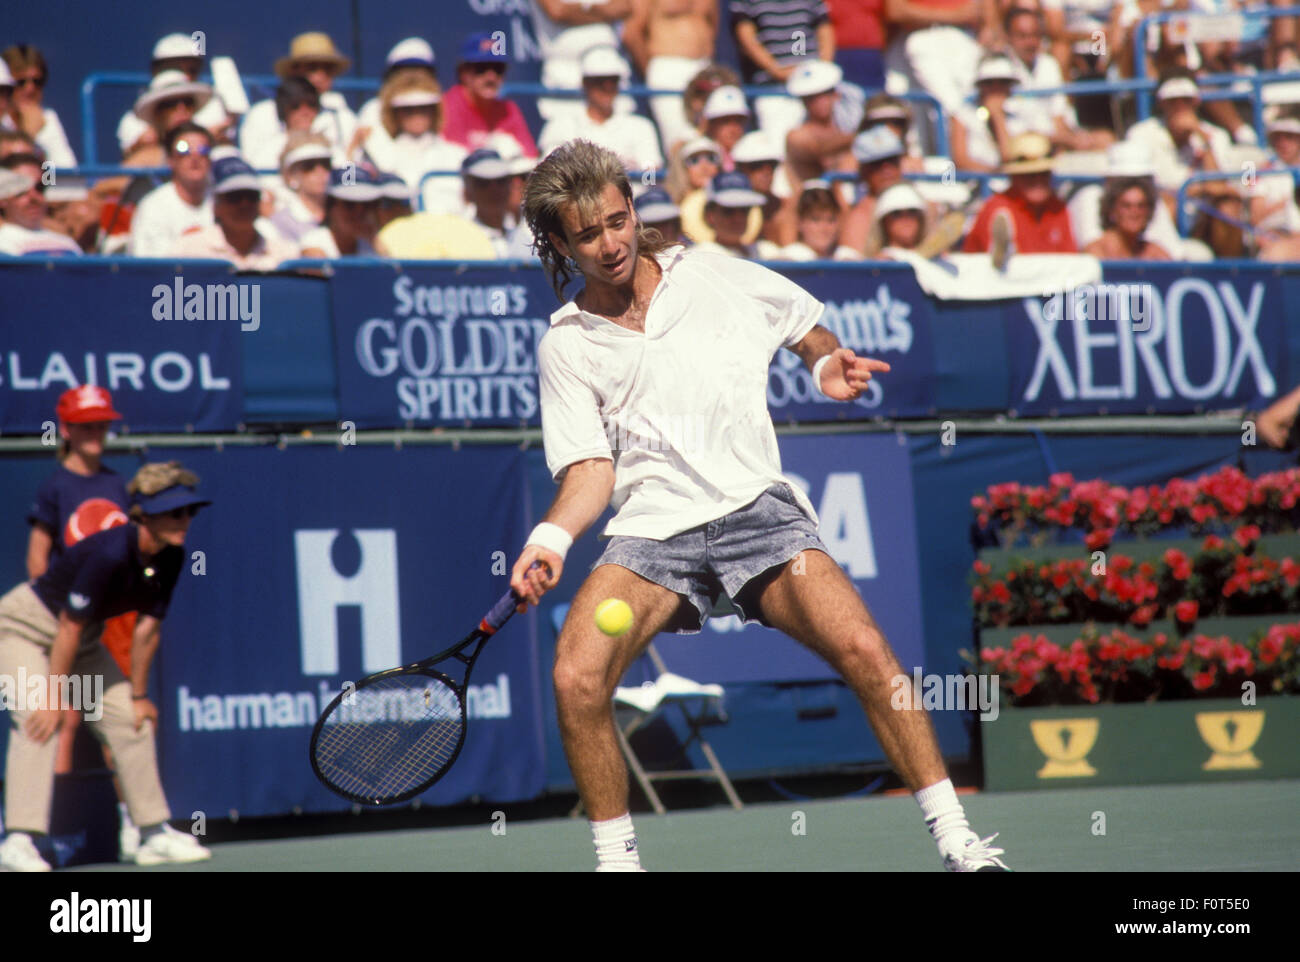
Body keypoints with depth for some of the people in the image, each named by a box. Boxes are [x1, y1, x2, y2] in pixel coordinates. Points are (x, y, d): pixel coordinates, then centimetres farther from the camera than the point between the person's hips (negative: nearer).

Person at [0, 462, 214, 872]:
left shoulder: (171, 558, -12)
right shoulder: (110, 554, -35)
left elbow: (147, 628, -3)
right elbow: (69, 628, -29)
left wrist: (138, 695, 2)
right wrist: (52, 698, -25)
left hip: (82, 639, 8)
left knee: (131, 720, 6)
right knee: (39, 722, -25)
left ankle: (155, 834, 15)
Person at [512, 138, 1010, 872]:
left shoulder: (716, 277, 10)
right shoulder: (566, 345, 10)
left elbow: (809, 330, 24)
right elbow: (592, 468, 4)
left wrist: (828, 365, 1)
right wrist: (553, 537, -14)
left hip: (758, 507, -1)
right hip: (653, 529, 1)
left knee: (865, 651, -21)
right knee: (577, 679, -23)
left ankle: (957, 839, -13)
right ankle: (617, 860, -4)